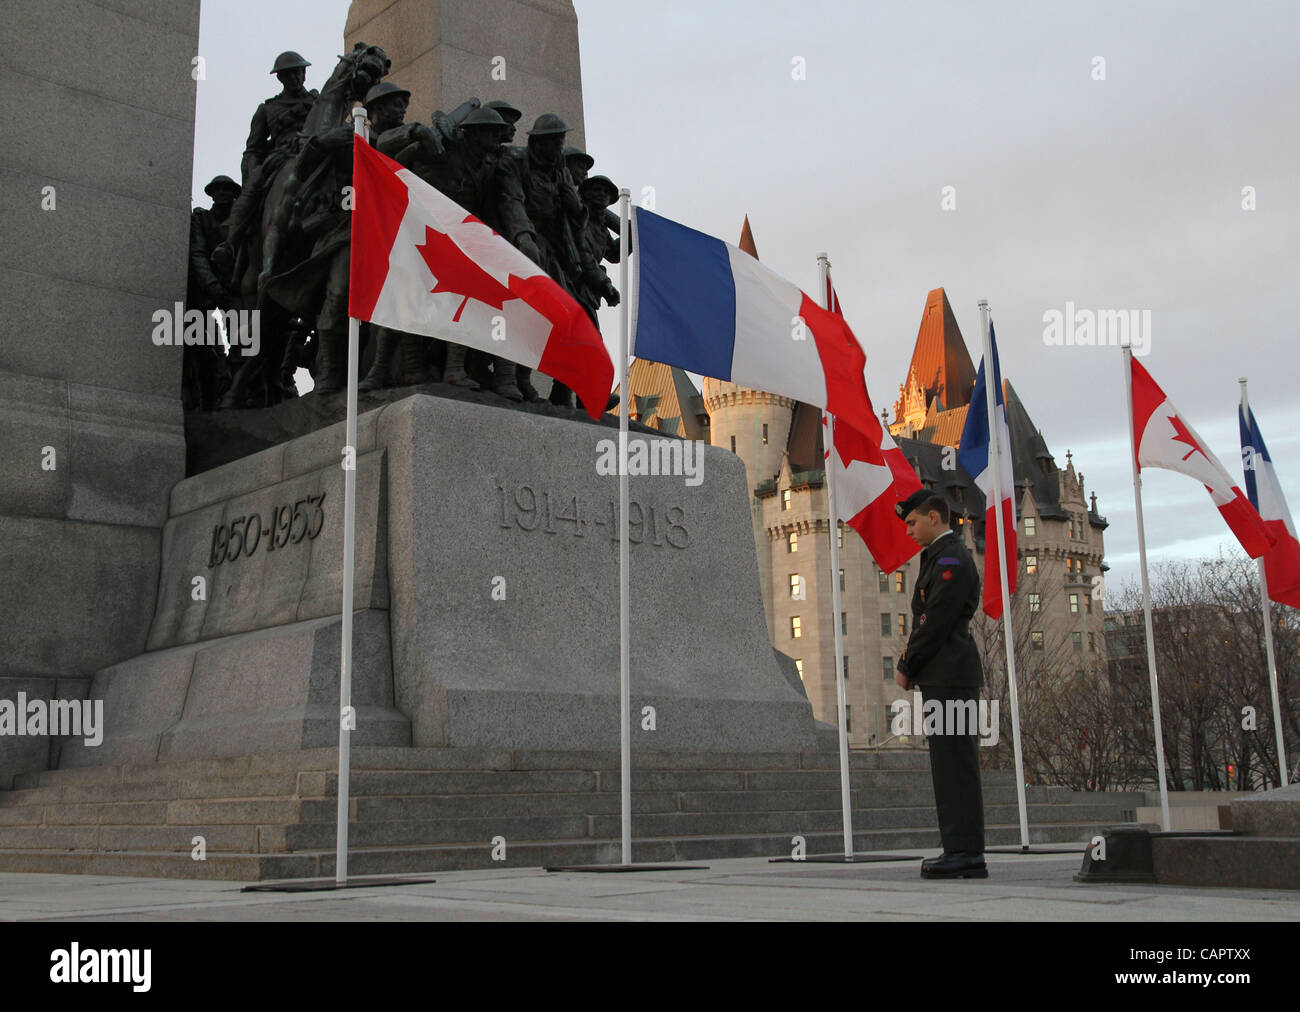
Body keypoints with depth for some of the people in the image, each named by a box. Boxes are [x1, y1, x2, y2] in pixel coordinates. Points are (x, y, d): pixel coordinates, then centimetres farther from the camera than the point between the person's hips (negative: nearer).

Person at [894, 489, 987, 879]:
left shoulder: (950, 559, -11)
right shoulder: (940, 557, 21)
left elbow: (937, 622, -17)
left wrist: (907, 667, -9)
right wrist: (910, 663, 10)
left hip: (950, 678, -10)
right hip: (944, 677, 10)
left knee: (955, 763, -9)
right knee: (950, 764, 10)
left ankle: (966, 852, -7)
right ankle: (963, 851, 13)